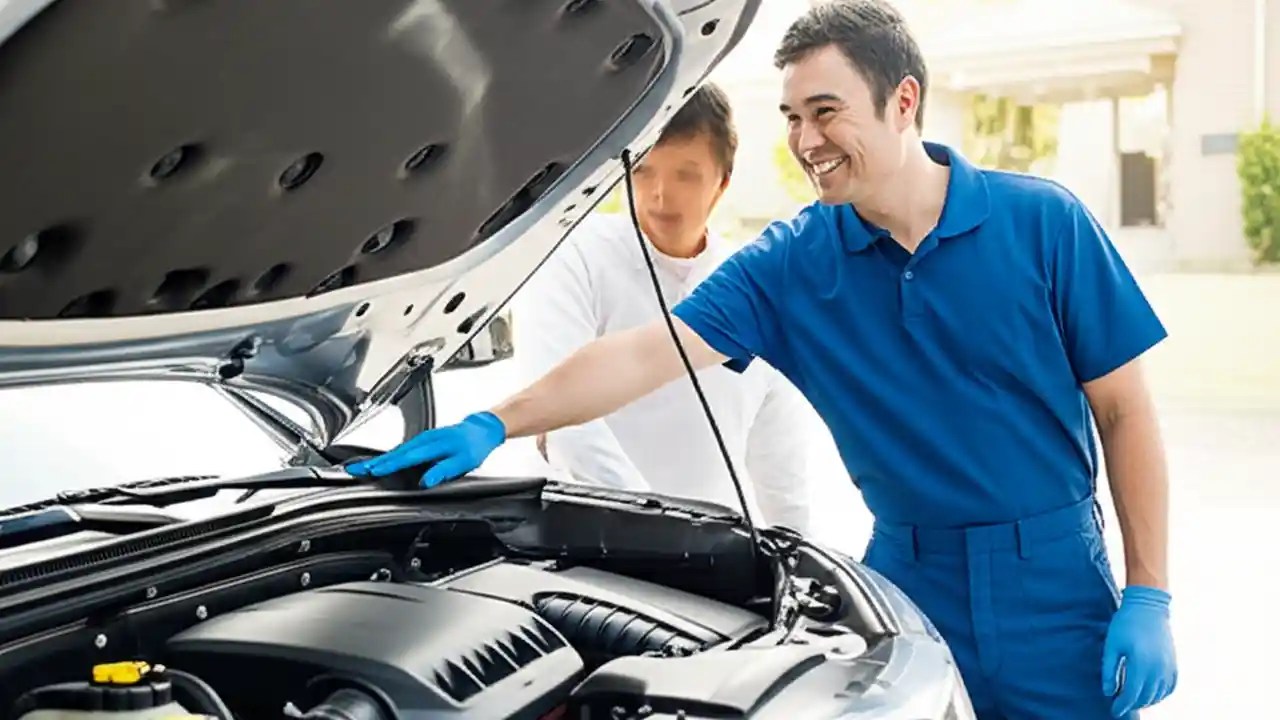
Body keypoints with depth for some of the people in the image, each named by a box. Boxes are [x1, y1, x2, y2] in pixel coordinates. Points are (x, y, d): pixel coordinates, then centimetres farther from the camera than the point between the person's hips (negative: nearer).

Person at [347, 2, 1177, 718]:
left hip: (1054, 586, -1)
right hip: (907, 579, 2)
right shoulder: (790, 264, -2)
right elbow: (643, 354, -8)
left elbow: (1125, 411, -4)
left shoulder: (1043, 222, -7)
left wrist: (1148, 597, -7)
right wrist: (493, 425, -17)